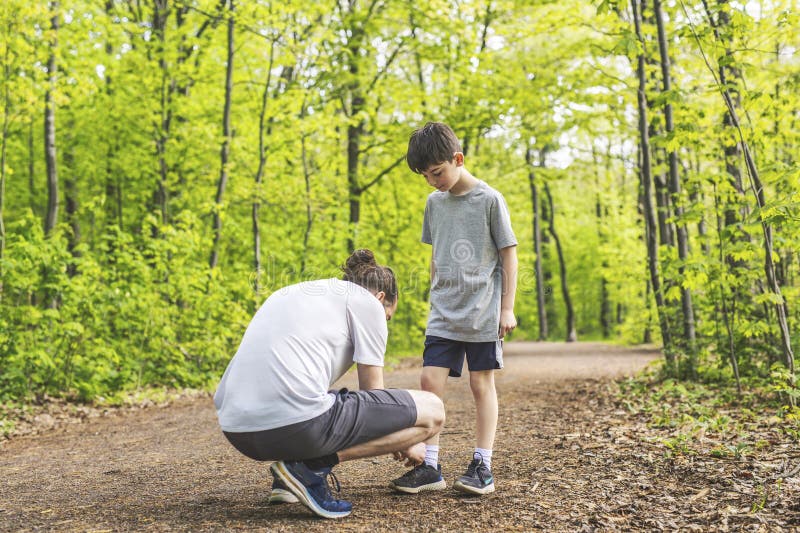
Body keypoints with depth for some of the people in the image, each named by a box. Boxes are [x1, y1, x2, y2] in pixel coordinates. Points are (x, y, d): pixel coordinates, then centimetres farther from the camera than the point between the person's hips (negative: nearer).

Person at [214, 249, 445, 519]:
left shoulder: (290, 293, 31)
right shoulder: (368, 301, 10)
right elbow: (372, 393, 10)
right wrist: (405, 444, 30)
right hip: (298, 423, -8)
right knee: (432, 410, 4)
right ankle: (311, 464, -5)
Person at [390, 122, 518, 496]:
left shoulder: (490, 200, -6)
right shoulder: (434, 202, 9)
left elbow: (508, 255, -4)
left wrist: (507, 308, -6)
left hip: (483, 311, -4)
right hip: (444, 313, 5)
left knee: (481, 384, 2)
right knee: (431, 381, -3)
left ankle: (482, 466, 10)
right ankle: (429, 467, 2)